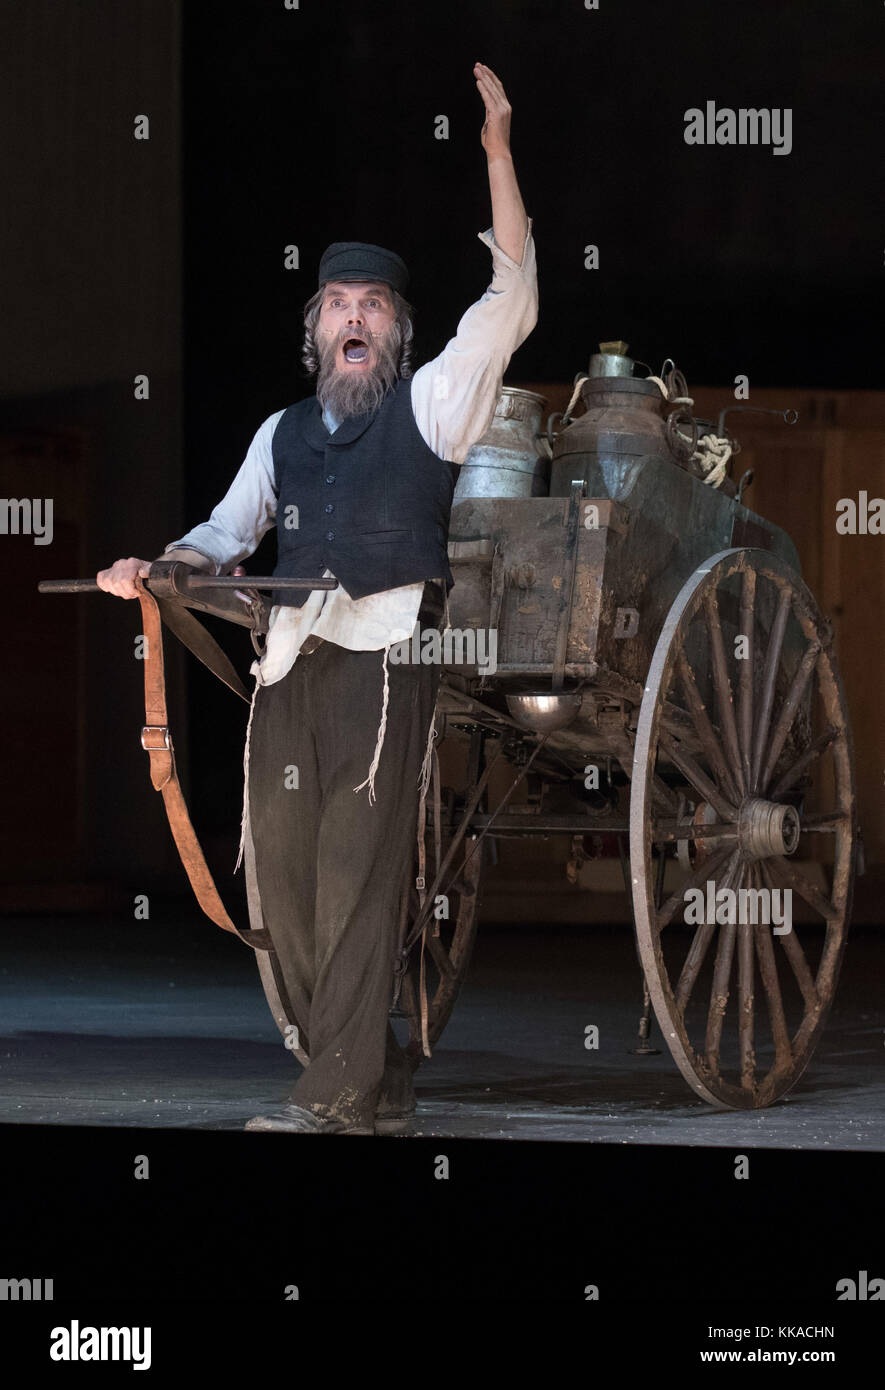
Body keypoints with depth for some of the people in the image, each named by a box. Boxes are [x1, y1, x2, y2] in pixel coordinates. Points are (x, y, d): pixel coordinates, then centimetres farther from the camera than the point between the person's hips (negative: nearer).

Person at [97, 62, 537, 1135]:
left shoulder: (431, 403, 8)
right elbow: (229, 531, 28)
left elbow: (509, 300, -1)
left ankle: (337, 1095, -13)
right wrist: (157, 568, 6)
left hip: (385, 653, -6)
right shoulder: (284, 432, 24)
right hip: (291, 657, 6)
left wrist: (498, 153, -8)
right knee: (283, 875, 3)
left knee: (357, 868, -13)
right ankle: (378, 1077, 13)